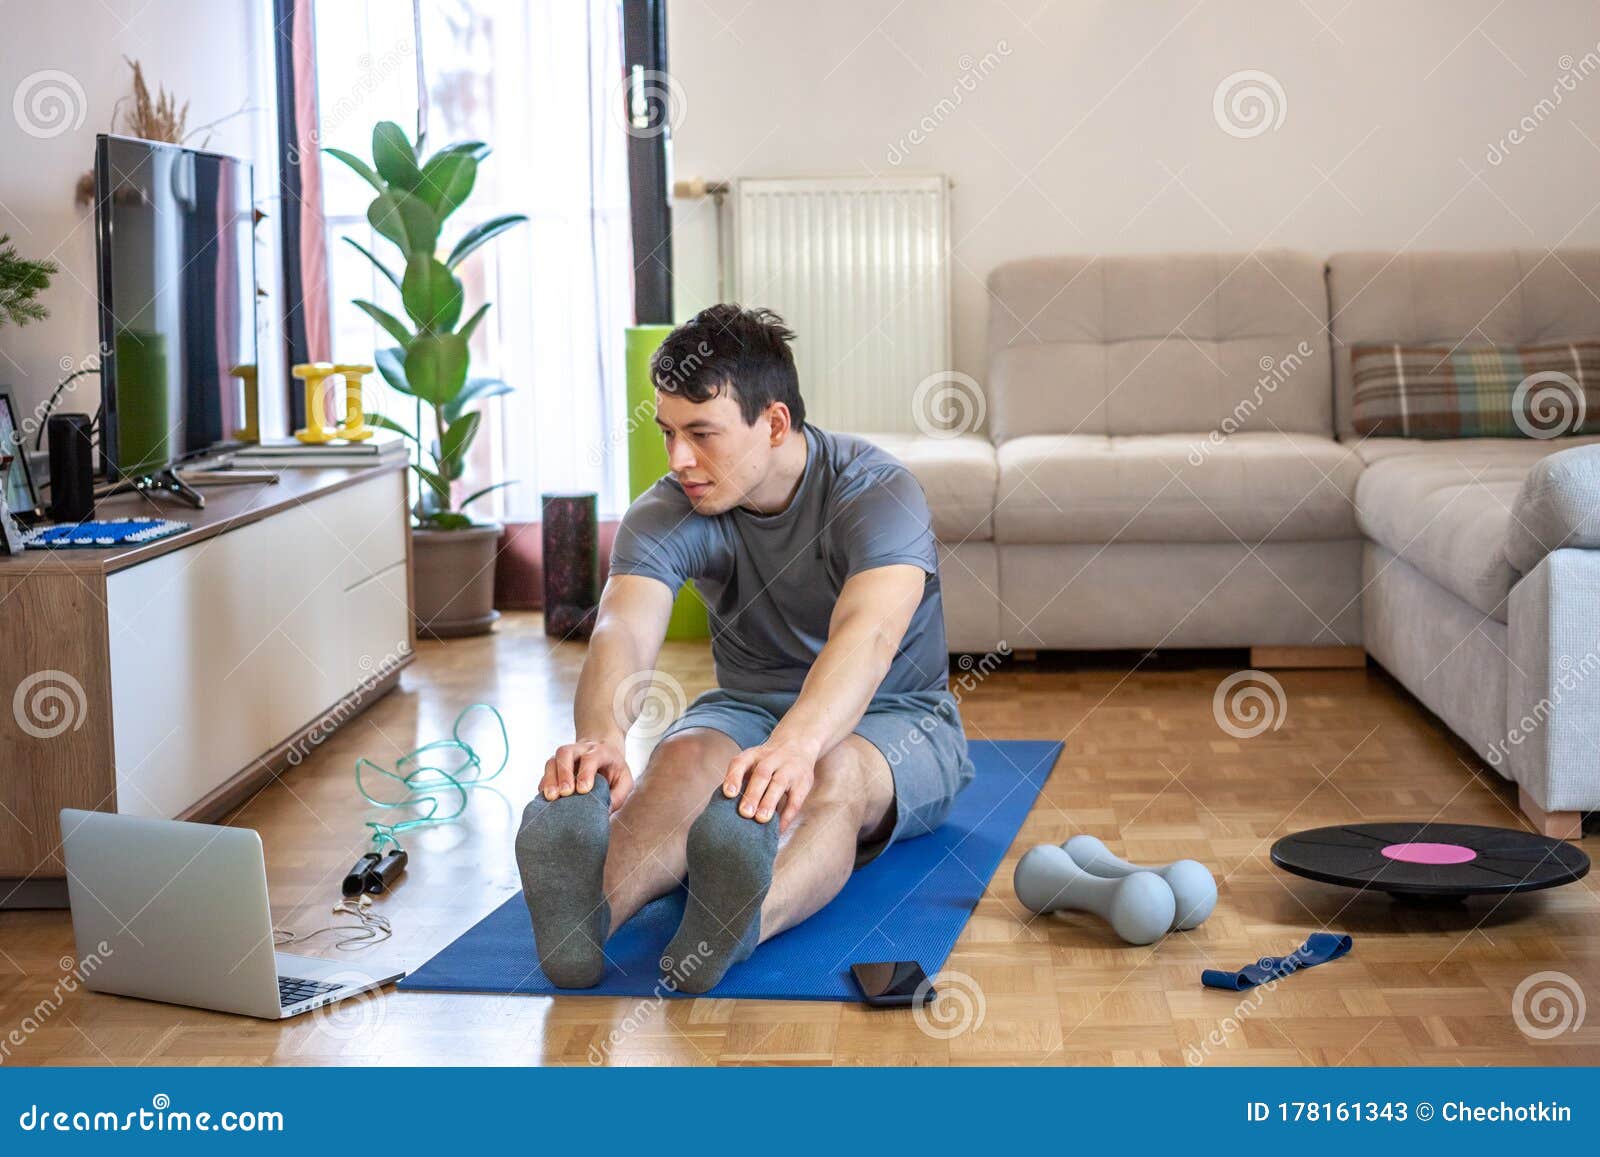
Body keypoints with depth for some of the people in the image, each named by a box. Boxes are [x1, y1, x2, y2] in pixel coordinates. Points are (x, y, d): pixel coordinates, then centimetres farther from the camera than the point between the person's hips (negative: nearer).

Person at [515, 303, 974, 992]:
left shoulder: (876, 491, -22)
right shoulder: (666, 515, -12)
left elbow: (867, 634, -42)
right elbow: (624, 632, -32)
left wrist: (796, 744, -63)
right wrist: (601, 735, -56)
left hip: (896, 717, -2)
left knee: (835, 774, -39)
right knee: (686, 760, -34)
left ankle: (739, 927, -69)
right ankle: (589, 908, -64)